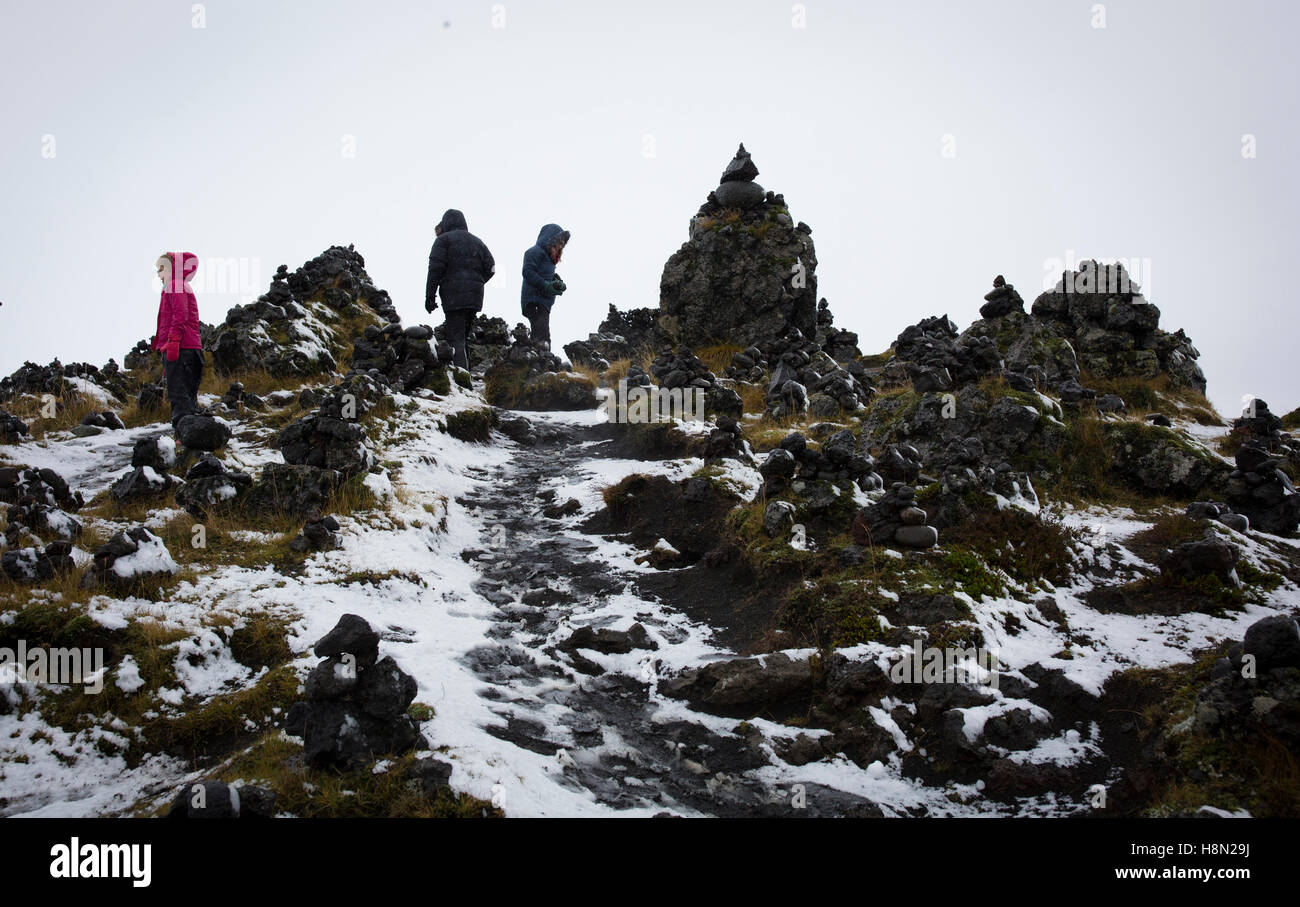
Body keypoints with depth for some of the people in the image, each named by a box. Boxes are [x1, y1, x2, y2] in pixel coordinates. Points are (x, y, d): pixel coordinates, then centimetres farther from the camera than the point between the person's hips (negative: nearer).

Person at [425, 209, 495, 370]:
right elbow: (490, 267, 15)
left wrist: (430, 296, -7)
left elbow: (435, 268, -8)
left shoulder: (443, 239, 2)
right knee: (464, 336, 15)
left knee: (455, 338, -10)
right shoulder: (476, 241, 20)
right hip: (475, 297, 6)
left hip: (453, 296, -6)